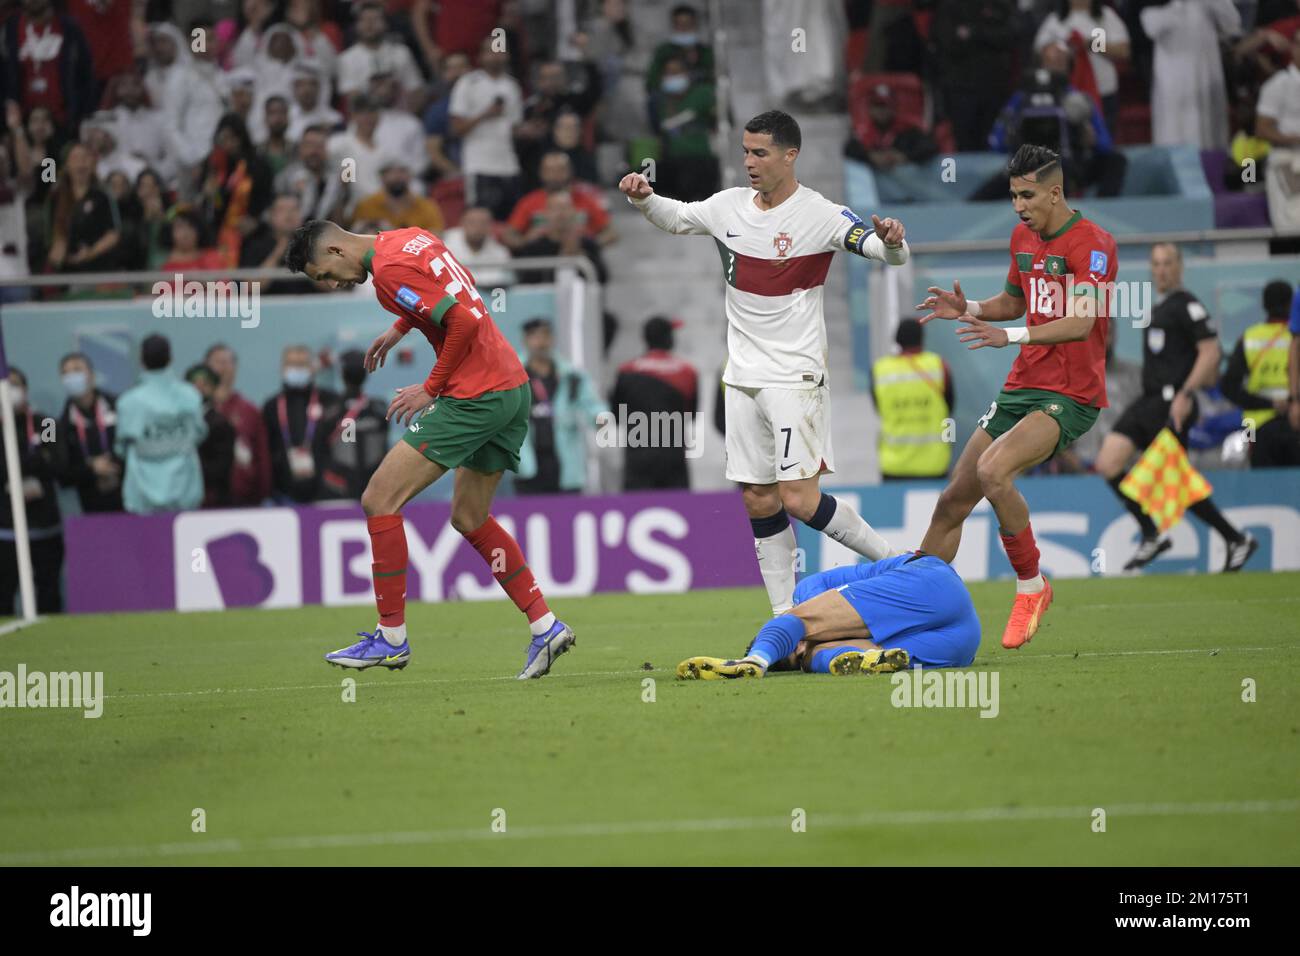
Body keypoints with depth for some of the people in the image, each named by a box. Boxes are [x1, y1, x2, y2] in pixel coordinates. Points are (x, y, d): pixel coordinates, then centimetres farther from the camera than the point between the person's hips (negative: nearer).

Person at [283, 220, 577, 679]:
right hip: (513, 387, 10)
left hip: (475, 396, -10)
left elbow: (464, 323, -22)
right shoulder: (410, 238, 13)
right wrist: (400, 328, 27)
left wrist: (430, 389, -12)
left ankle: (392, 637, 0)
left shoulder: (389, 270, -15)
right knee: (469, 519, 19)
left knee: (379, 501, -5)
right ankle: (545, 627, 15)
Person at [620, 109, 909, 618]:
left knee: (799, 499, -15)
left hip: (795, 376, -6)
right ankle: (786, 619, 12)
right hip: (743, 377, 6)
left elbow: (888, 253, -17)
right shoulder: (730, 205, 7)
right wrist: (644, 198, 3)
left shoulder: (820, 215, -11)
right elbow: (675, 217, 24)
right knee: (759, 502, 6)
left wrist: (891, 240, -40)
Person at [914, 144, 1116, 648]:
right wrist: (969, 308, 7)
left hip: (1070, 396, -8)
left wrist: (1012, 335, -38)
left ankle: (1032, 587, -13)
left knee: (993, 470, -30)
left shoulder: (1092, 244, -14)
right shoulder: (1022, 237, 12)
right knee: (952, 502, 3)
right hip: (1020, 388, 8)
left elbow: (1080, 322, -26)